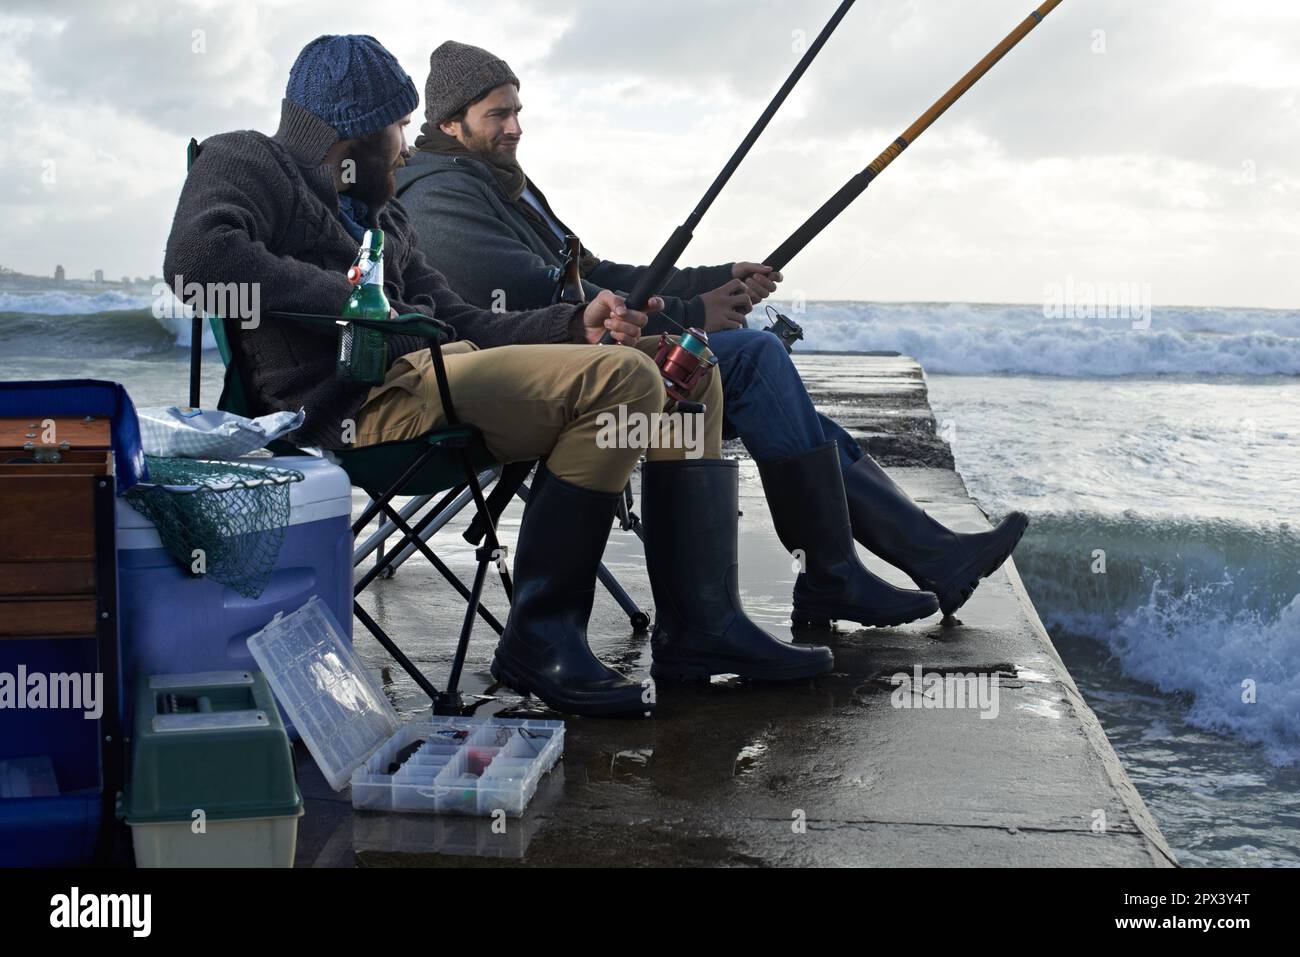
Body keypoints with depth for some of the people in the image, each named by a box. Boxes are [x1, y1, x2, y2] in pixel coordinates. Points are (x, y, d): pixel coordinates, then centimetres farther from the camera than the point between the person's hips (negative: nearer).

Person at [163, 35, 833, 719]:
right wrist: (351, 298, -14)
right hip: (360, 405, -9)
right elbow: (198, 257, -15)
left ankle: (701, 624, -1)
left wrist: (575, 326, 8)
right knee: (623, 379, -26)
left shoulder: (379, 216, 32)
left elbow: (461, 323, 24)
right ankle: (540, 639, -18)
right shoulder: (245, 162, 7)